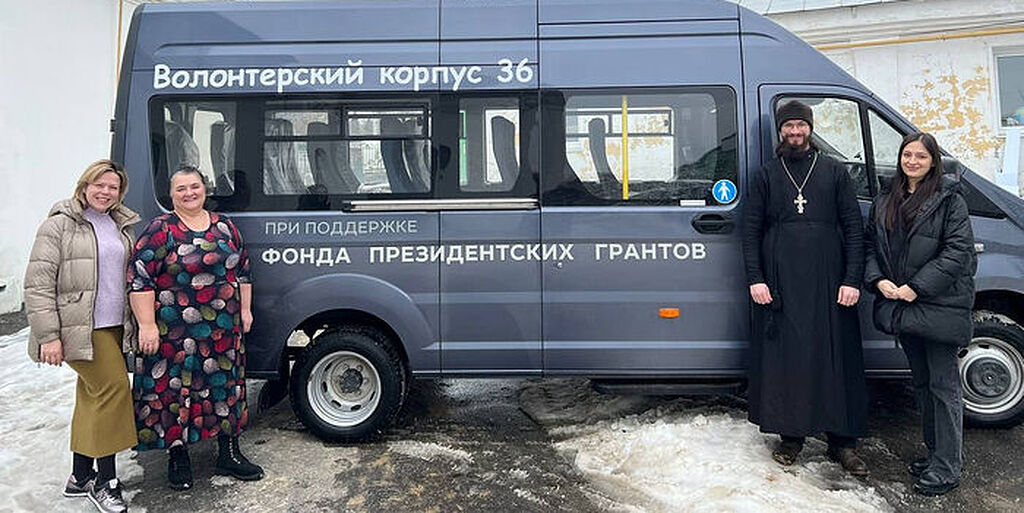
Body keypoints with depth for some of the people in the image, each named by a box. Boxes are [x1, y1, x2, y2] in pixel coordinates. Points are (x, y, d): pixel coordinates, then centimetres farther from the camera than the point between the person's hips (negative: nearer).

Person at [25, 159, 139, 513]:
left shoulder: (121, 226, 14)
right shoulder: (60, 224, -6)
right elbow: (37, 283, -10)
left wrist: (133, 324, 17)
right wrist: (48, 336, -15)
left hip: (114, 326, 7)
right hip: (80, 330, -7)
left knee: (93, 398, 12)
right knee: (113, 388, -13)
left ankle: (80, 477, 24)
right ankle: (105, 481, -2)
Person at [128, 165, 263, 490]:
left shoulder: (224, 226, 10)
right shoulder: (160, 230, -5)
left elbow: (243, 270, 17)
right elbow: (139, 279, -10)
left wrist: (245, 310, 12)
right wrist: (147, 325, -14)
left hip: (224, 330, 5)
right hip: (176, 332, -4)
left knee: (226, 386, 11)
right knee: (175, 390, 4)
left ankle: (229, 455, 25)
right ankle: (178, 460, 21)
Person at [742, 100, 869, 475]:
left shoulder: (834, 172, 10)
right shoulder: (766, 176, 10)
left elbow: (853, 228, 5)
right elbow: (751, 231, 6)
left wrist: (852, 279, -5)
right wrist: (755, 279, -5)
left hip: (828, 284, 0)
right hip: (779, 285, 0)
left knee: (837, 359, 2)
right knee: (784, 359, 3)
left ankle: (842, 441, 14)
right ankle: (790, 437, 16)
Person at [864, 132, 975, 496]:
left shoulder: (949, 200, -4)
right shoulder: (883, 203, 12)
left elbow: (957, 251, -11)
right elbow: (871, 245, 11)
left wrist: (916, 287, -17)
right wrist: (879, 281, -7)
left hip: (939, 305, -6)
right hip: (901, 304, 6)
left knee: (943, 384, -2)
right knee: (922, 381, 15)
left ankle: (947, 468, 5)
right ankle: (934, 452, 28)